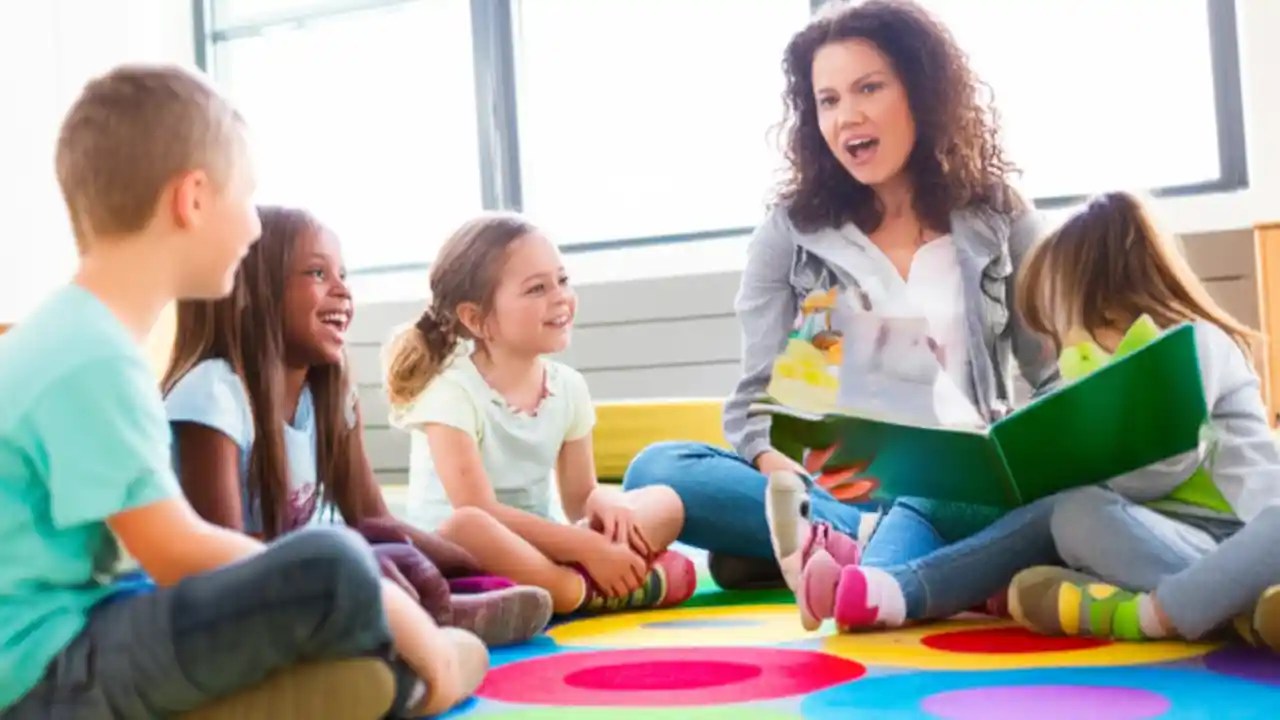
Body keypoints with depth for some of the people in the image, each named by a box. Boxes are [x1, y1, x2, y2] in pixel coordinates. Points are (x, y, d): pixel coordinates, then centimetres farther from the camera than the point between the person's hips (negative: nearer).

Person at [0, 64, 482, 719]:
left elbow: (161, 540, 12)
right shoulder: (93, 359, -20)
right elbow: (181, 557, -19)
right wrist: (385, 602, -10)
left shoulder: (72, 336, 10)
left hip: (63, 643, 9)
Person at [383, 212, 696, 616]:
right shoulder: (452, 391, -16)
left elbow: (580, 497, 9)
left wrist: (608, 503, -17)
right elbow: (478, 513, -23)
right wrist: (587, 548, -24)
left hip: (536, 549, 7)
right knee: (466, 528, -40)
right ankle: (593, 593, -23)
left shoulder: (568, 387, 3)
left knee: (665, 502, -5)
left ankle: (570, 580, -28)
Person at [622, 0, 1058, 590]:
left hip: (967, 491, -1)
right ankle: (880, 546, -33)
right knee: (655, 472, -27)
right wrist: (785, 475, -21)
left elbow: (1060, 383, 10)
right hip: (831, 489, 1)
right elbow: (758, 401, 2)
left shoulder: (999, 217, 8)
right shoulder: (790, 232, 6)